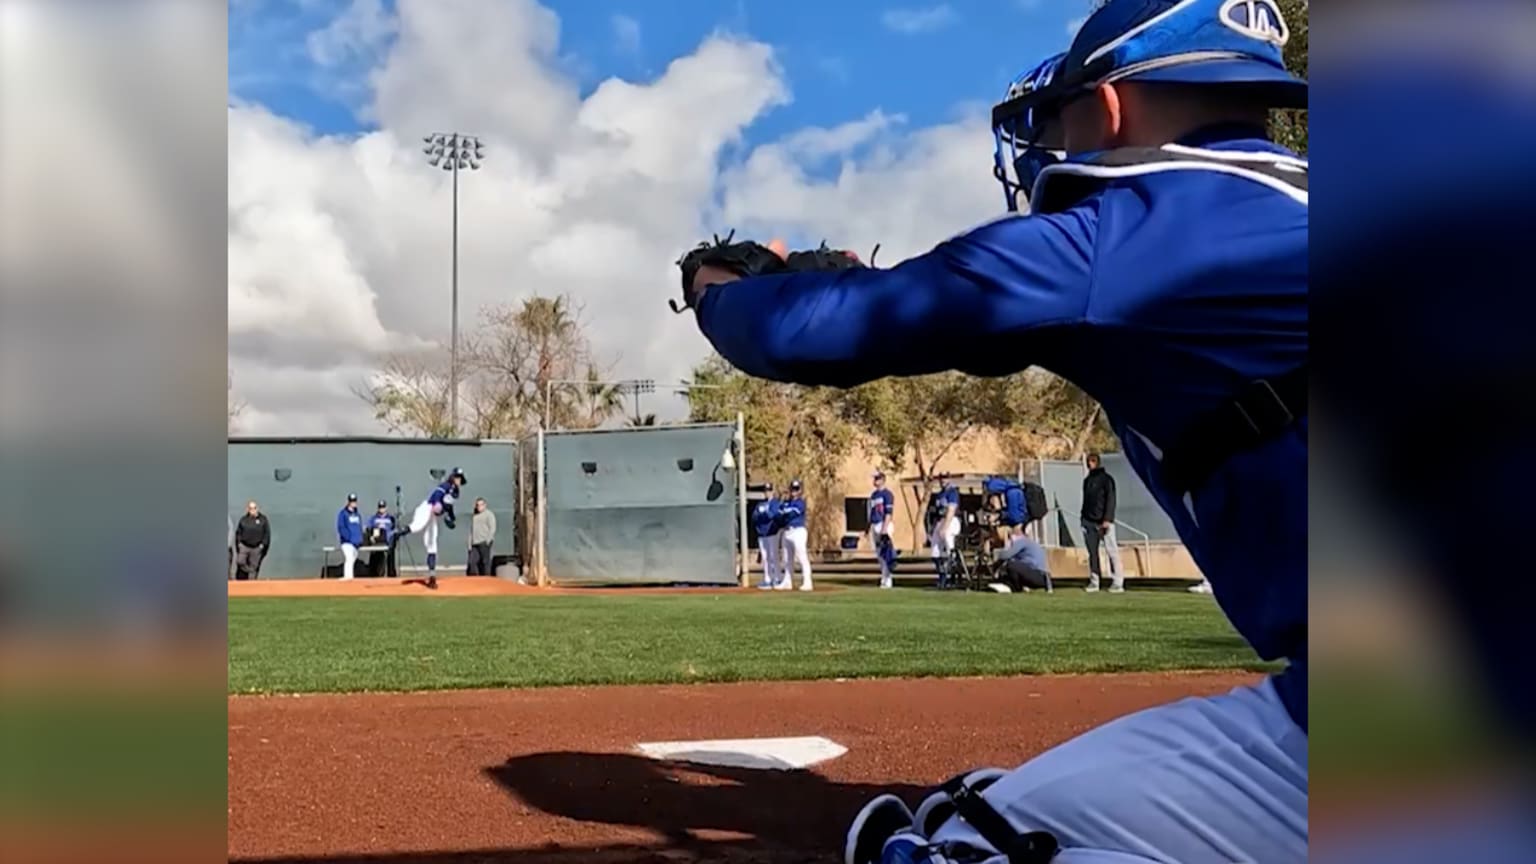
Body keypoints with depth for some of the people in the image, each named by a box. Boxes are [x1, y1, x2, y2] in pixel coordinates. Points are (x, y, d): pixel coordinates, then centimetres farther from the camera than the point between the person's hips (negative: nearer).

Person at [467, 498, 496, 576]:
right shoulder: (474, 517, 22)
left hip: (484, 542, -6)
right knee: (472, 562, -3)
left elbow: (492, 528, -5)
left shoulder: (489, 514, 3)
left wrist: (488, 540, -15)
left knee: (485, 561, -8)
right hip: (475, 543, 6)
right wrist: (470, 544, 14)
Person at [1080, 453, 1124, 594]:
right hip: (1089, 522, 6)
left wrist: (1107, 519, -18)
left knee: (1111, 551, -8)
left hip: (1103, 522, -6)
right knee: (1092, 552, 6)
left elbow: (1110, 500, -9)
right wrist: (1083, 518, 15)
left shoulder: (1106, 479, -2)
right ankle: (1094, 582, 9)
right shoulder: (1087, 480, 17)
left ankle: (1117, 582, -9)